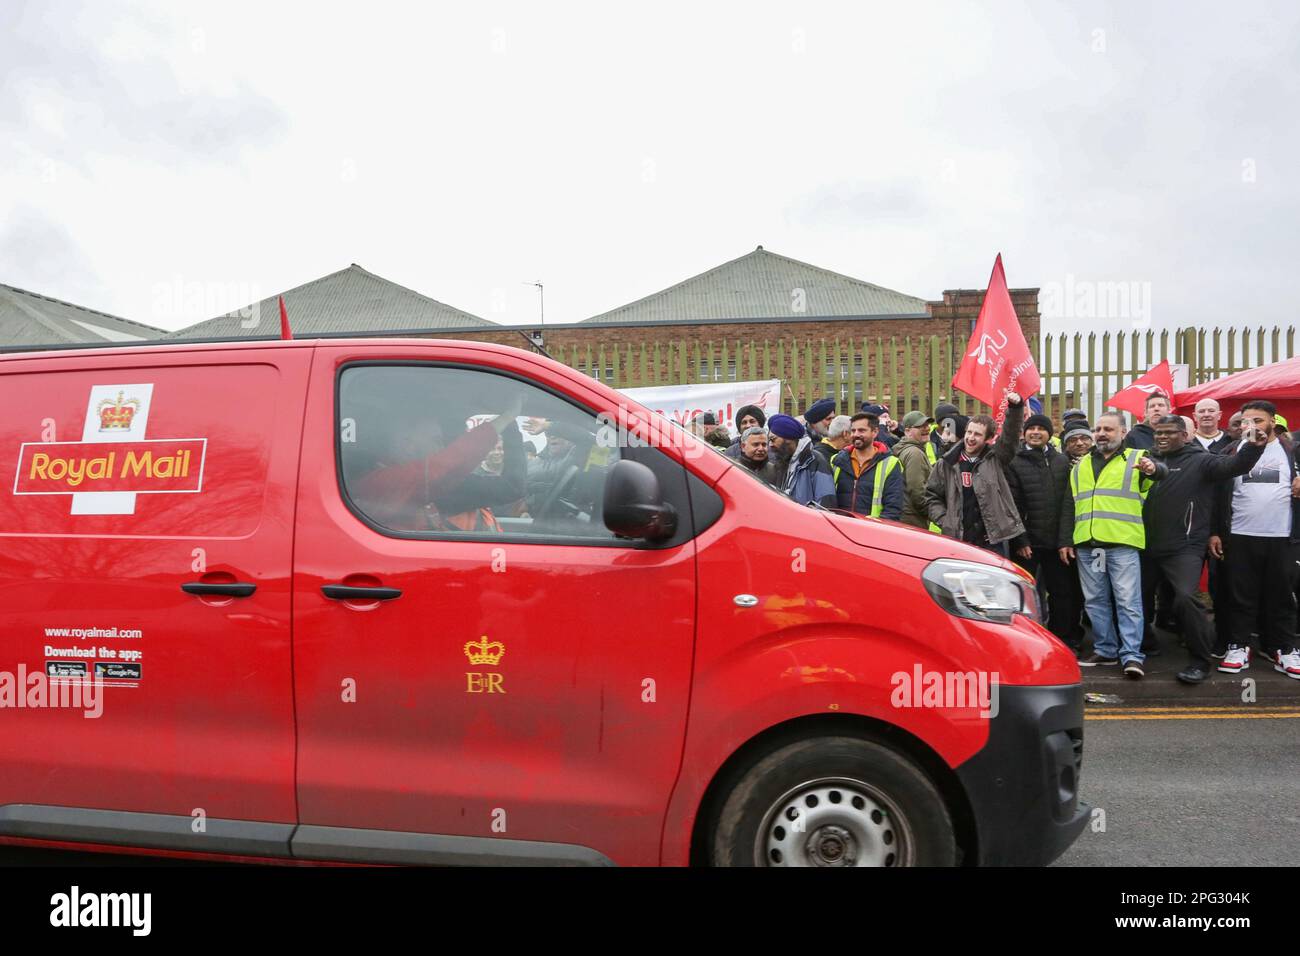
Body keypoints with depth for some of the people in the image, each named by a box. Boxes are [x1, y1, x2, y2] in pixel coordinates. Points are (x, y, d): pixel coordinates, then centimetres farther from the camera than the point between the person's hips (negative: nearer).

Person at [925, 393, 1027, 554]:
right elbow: (931, 496, 9)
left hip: (992, 542, 0)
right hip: (956, 540, 0)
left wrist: (1015, 408, -23)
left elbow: (1011, 435, -9)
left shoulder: (995, 458, 5)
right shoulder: (947, 464, 6)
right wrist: (944, 521, -2)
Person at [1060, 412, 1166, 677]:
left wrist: (1153, 469, -42)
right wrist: (1065, 541, 13)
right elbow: (1069, 506, 19)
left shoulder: (1137, 459, 5)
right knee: (1095, 600, 10)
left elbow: (1163, 472, -18)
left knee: (1128, 601, -5)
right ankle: (1105, 649, 20)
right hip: (1086, 545, 5)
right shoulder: (1081, 465, 18)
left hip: (1123, 544, -5)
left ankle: (1132, 655, -2)